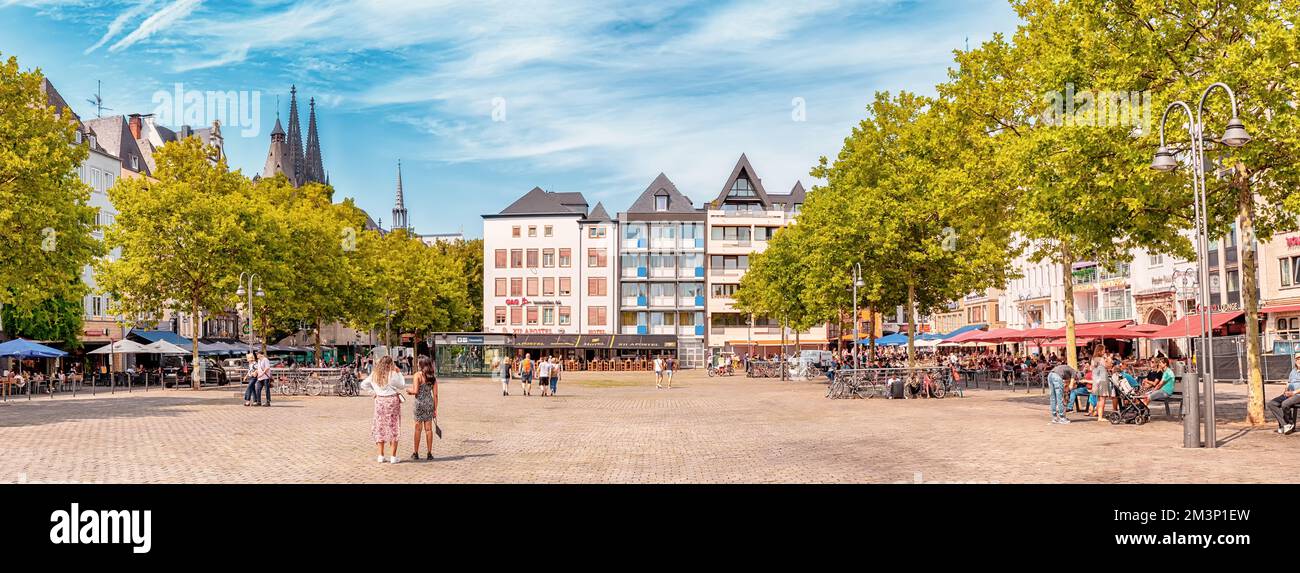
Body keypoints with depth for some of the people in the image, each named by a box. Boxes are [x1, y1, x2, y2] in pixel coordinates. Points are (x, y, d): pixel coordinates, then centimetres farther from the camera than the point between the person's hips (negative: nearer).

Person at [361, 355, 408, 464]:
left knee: (380, 427, 12)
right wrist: (399, 373, 4)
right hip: (392, 401, -4)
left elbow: (363, 385, 12)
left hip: (379, 401, 4)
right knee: (393, 428, 2)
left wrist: (374, 390, 14)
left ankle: (381, 456, 12)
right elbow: (402, 386, -1)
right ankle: (393, 457, 2)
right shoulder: (393, 374, -11)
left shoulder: (374, 375, 4)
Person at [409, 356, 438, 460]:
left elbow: (415, 391, -14)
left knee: (418, 429, 4)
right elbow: (435, 394, 3)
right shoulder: (433, 376, 4)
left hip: (420, 402, -3)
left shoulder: (418, 375, -9)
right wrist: (435, 409, 8)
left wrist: (409, 391, 8)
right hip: (430, 403, 3)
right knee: (428, 429, 7)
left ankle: (416, 453, 10)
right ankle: (429, 453, 7)